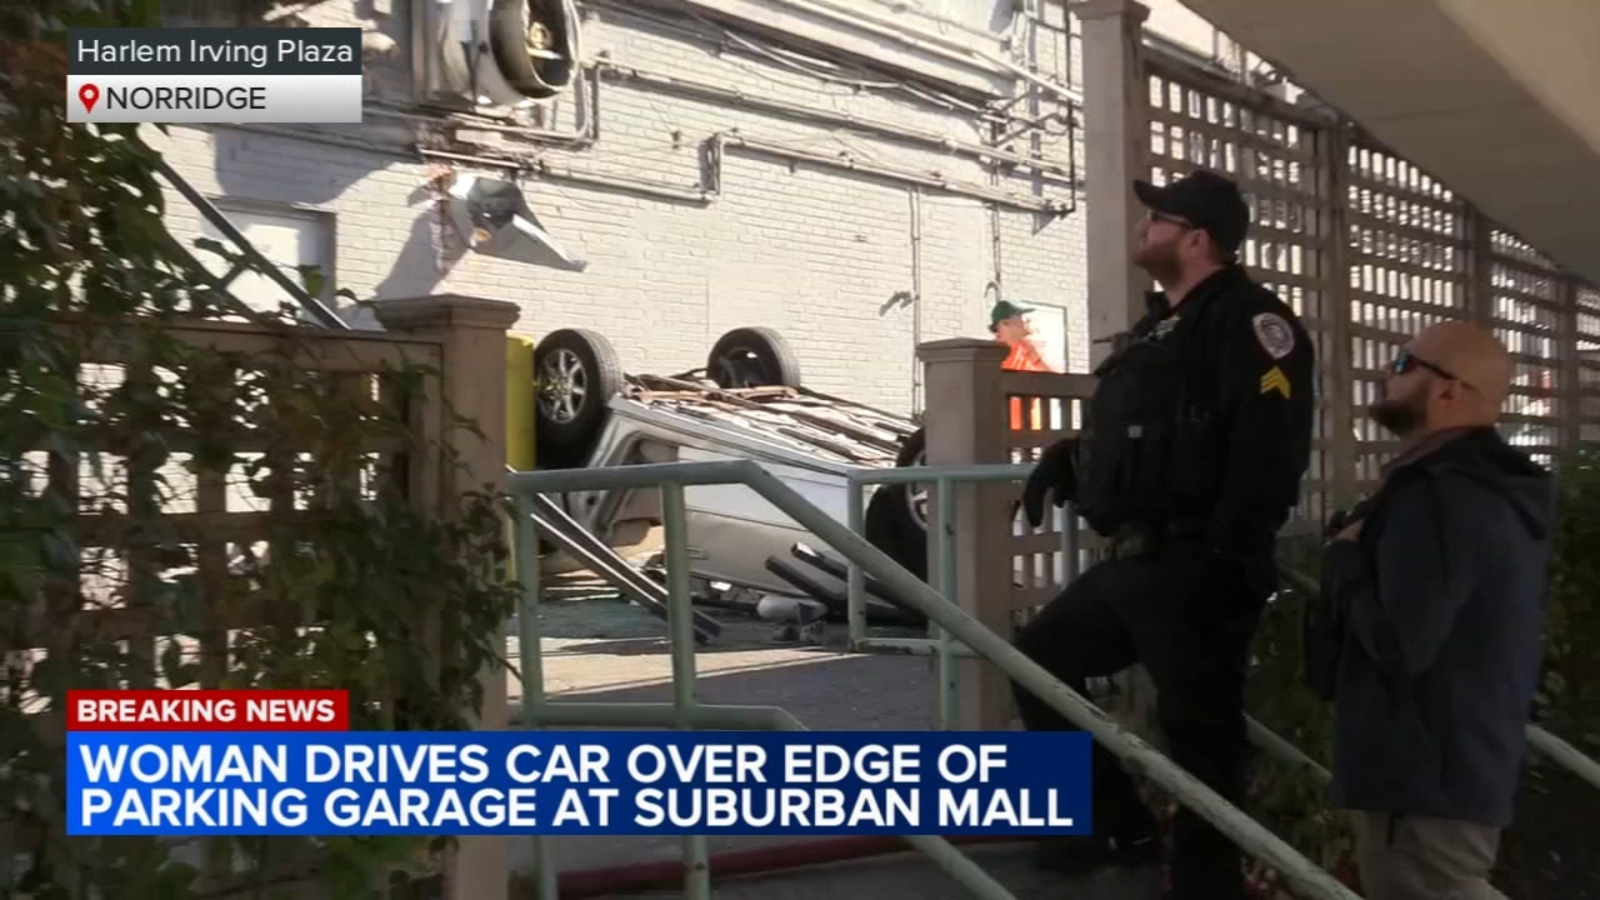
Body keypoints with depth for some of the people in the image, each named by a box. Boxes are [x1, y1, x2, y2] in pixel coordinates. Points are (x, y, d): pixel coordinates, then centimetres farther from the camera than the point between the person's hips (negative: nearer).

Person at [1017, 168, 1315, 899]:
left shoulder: (1248, 319, -11)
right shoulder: (1159, 325, 20)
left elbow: (1271, 448, -22)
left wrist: (1233, 558, -26)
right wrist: (1065, 458, 14)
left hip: (1194, 569, -11)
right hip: (1132, 561, 11)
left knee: (1198, 729, -6)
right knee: (1038, 661, 17)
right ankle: (1118, 825, 25)